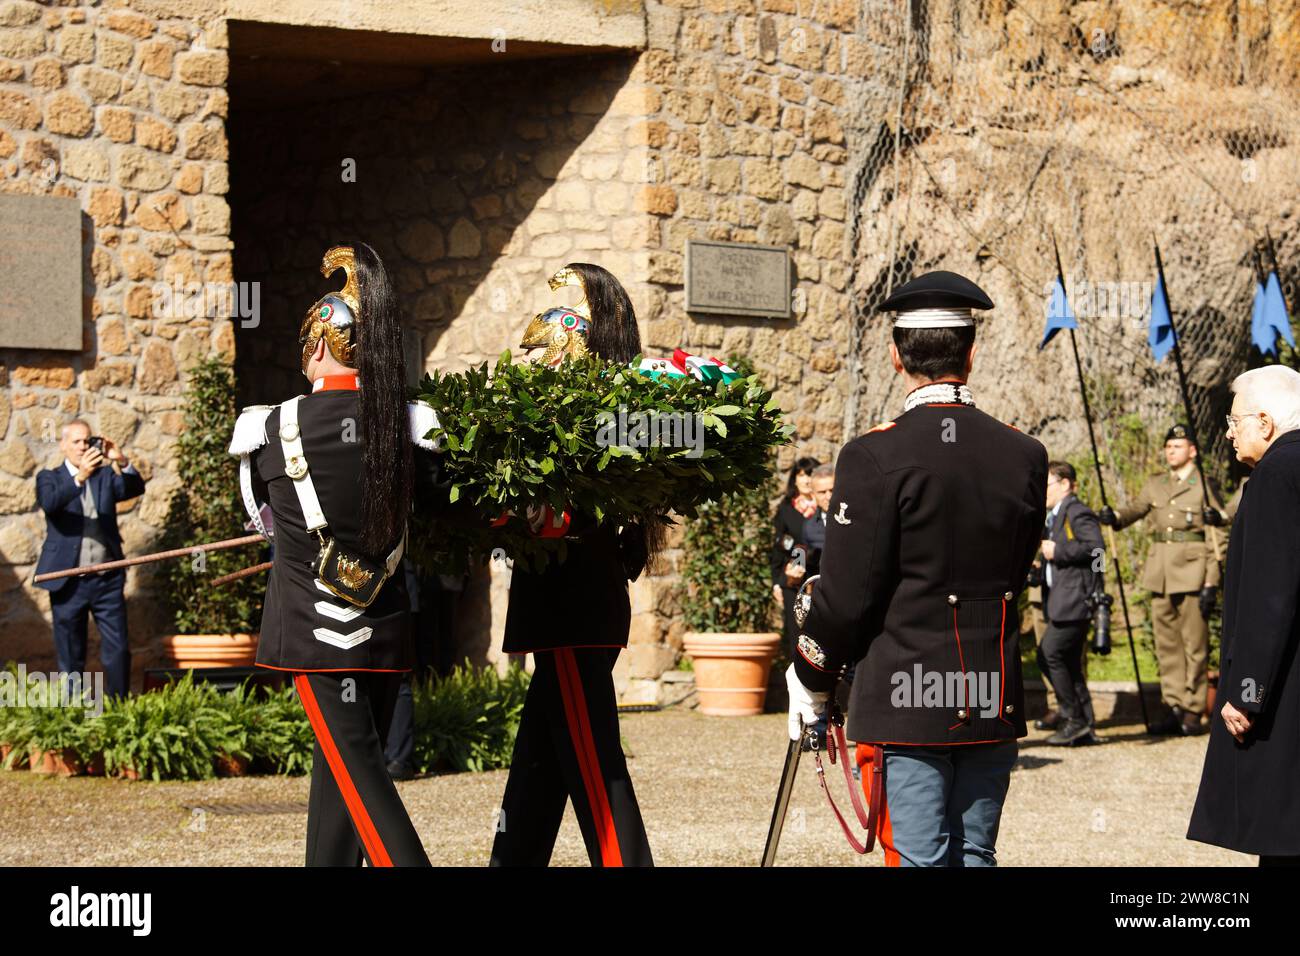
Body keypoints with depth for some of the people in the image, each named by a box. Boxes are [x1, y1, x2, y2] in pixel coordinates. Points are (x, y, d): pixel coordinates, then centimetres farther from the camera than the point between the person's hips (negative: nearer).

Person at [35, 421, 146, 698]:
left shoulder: (106, 475, 11)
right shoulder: (49, 477, 3)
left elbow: (136, 488, -7)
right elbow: (49, 502, -19)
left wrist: (121, 462, -25)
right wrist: (80, 476, -35)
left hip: (107, 581, 2)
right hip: (68, 583, -2)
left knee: (118, 651, -2)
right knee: (71, 658, 5)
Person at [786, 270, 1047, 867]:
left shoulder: (877, 457, -13)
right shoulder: (1026, 456, 3)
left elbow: (847, 595, -11)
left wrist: (812, 679, 4)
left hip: (906, 704, -5)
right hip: (995, 704, 5)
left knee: (918, 860, -1)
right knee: (975, 856, 12)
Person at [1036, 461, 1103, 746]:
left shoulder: (1077, 513, -9)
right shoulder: (1054, 517, 22)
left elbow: (1095, 548, -22)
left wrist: (1058, 551, -20)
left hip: (1076, 599, -10)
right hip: (1062, 602, 10)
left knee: (1049, 653, -14)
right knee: (1069, 663, 9)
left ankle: (1074, 719, -8)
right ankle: (1083, 727, 12)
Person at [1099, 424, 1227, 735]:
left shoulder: (1204, 487, 1)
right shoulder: (1155, 485, 17)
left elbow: (1214, 541, -2)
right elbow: (1136, 509, 6)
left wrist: (1211, 584, -9)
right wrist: (1115, 517, -17)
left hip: (1191, 574, -5)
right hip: (1160, 576, 5)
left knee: (1194, 645, -4)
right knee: (1167, 645, 7)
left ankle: (1193, 711, -1)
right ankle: (1174, 708, 12)